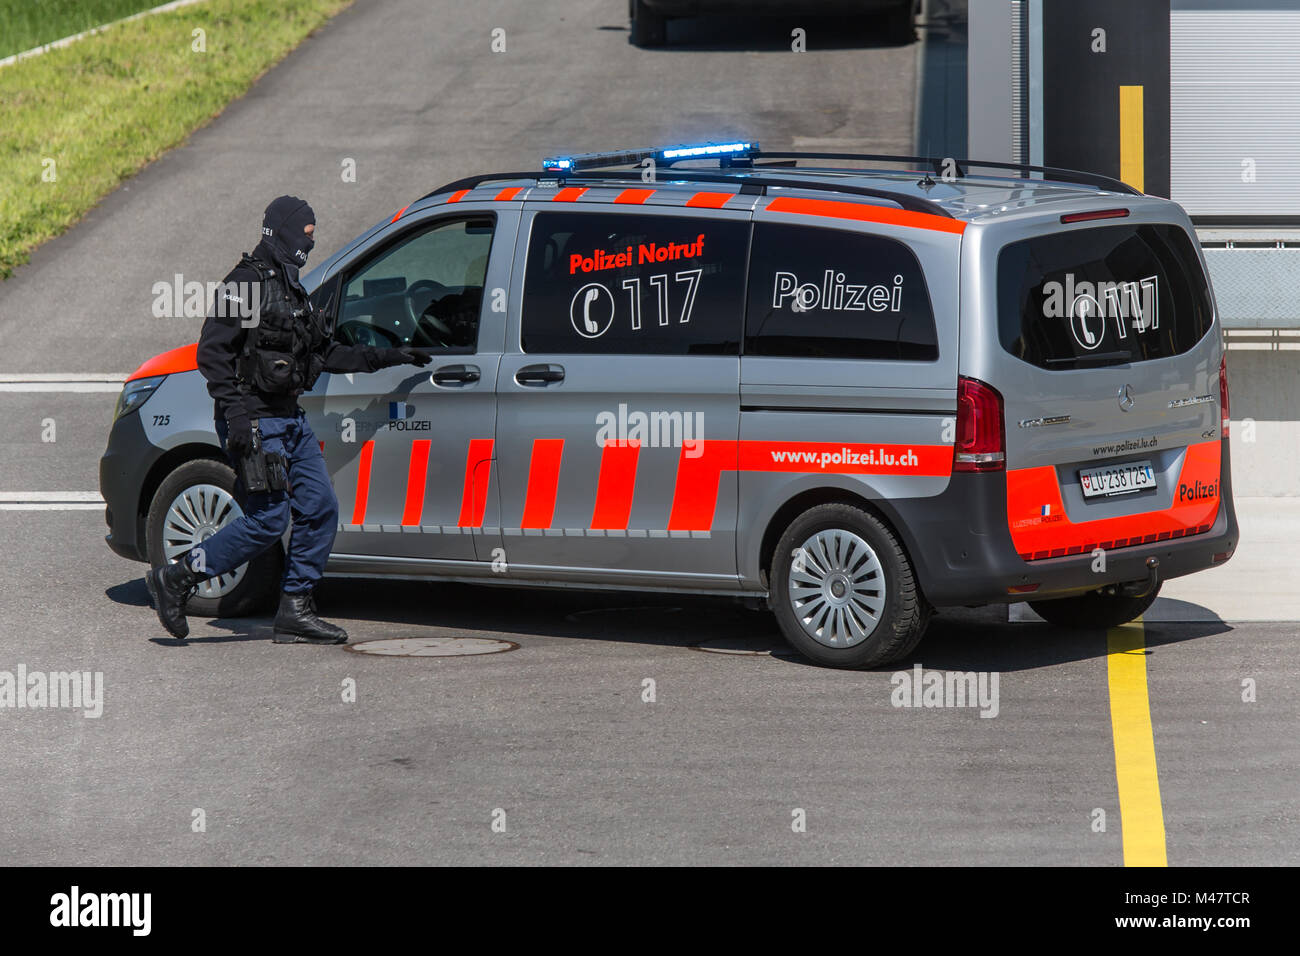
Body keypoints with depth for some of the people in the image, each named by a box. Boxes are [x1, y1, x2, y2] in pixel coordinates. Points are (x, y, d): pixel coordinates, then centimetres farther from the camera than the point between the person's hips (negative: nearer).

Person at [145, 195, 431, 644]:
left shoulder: (291, 290, 19)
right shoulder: (248, 283, -11)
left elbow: (324, 353, 27)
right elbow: (211, 352, -18)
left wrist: (387, 357, 23)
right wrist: (235, 416, -25)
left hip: (290, 418, 9)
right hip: (254, 421, -9)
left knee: (320, 509, 3)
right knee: (269, 519, -12)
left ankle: (295, 611, 10)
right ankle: (175, 580, -3)